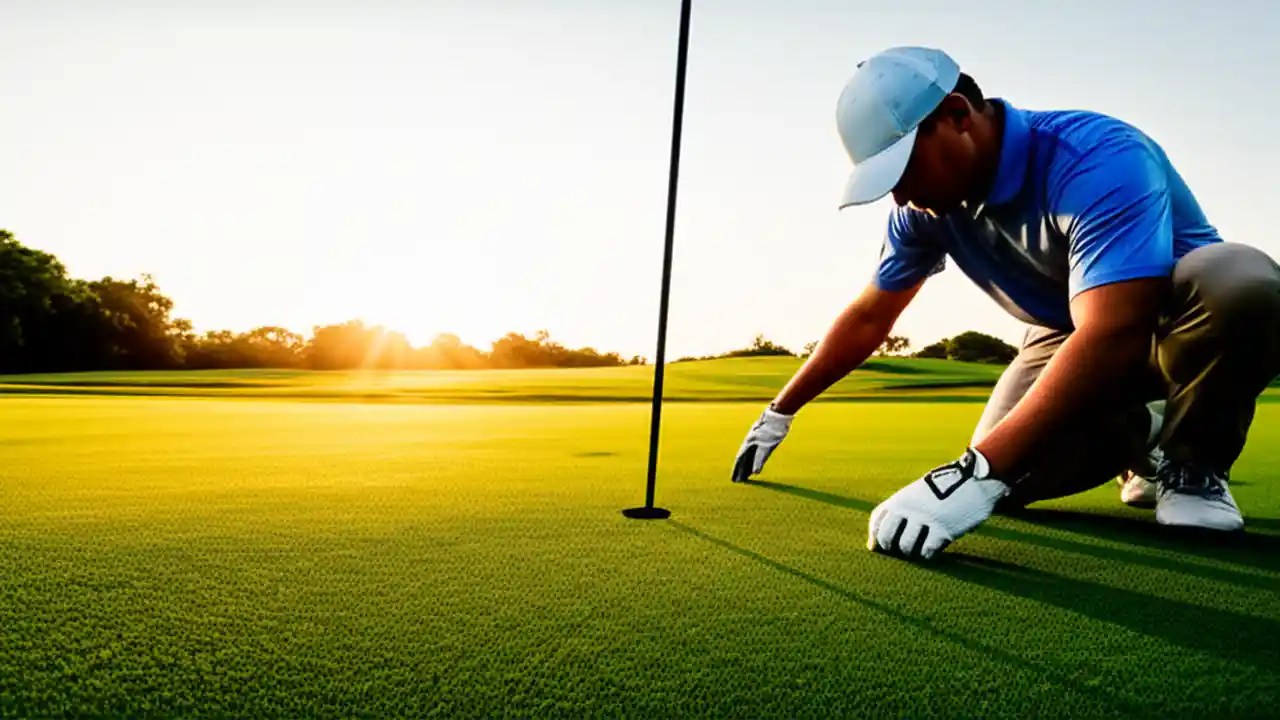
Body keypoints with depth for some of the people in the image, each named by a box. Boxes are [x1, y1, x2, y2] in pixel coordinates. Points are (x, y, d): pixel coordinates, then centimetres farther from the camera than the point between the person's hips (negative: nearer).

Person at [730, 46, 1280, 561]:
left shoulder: (1100, 158, -34)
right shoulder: (927, 206, -13)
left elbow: (1112, 335, -46)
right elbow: (868, 318, -3)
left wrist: (978, 474, -55)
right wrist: (779, 413, 1)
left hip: (1183, 321, -4)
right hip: (1067, 337, 5)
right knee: (1014, 473, -19)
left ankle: (1193, 464, -10)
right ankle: (1144, 439, 13)